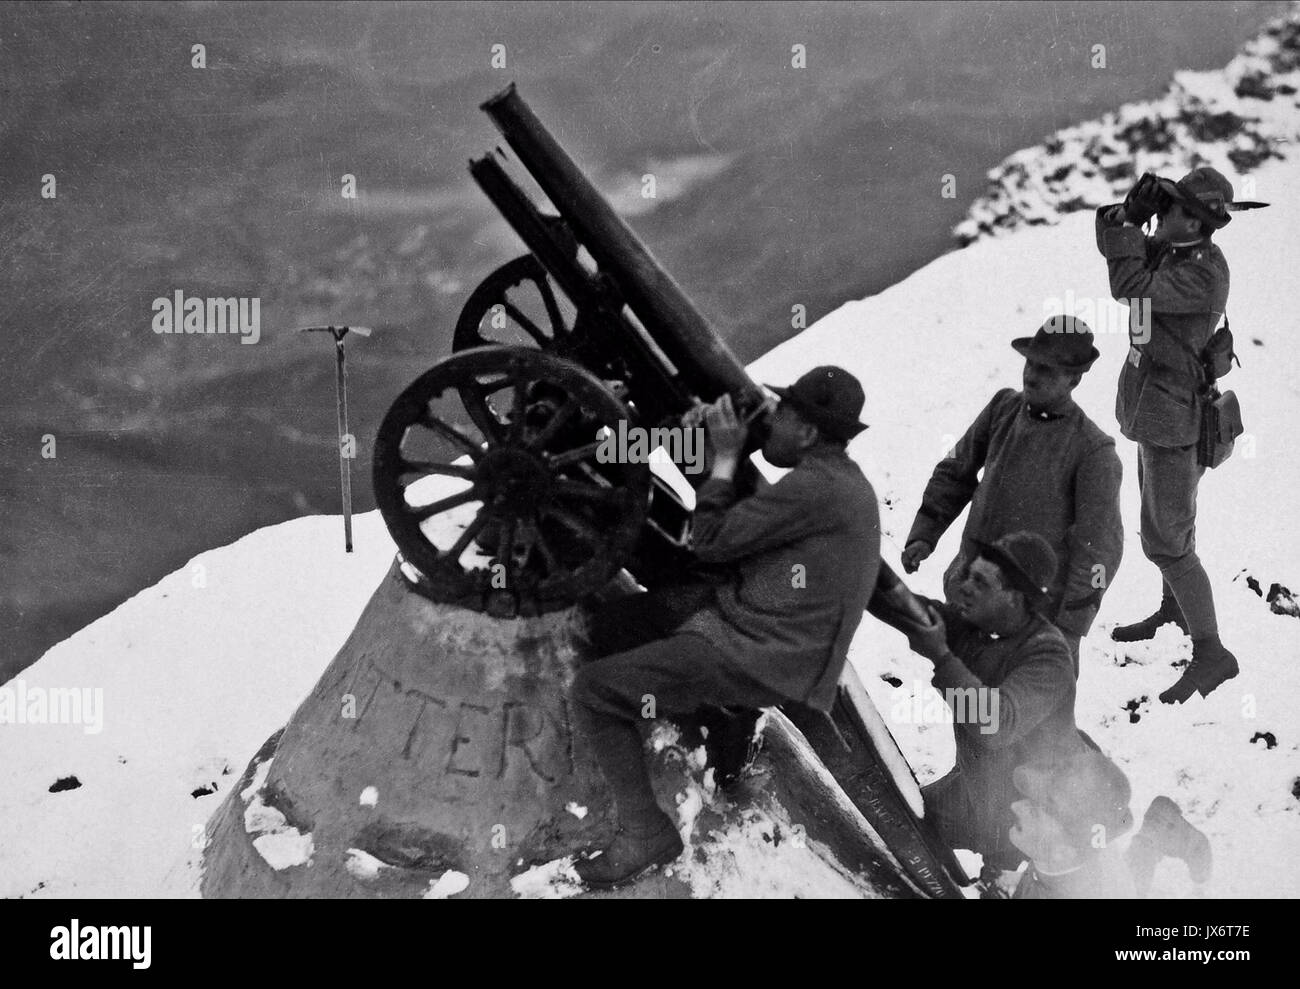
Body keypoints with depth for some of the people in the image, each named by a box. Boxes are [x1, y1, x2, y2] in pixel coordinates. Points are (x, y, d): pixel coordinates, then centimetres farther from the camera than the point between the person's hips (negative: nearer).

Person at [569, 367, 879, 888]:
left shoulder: (816, 487, -20)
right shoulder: (843, 479, 13)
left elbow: (710, 542, -13)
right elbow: (748, 522, 18)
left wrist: (725, 457, -3)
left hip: (757, 662, -10)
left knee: (591, 689, -11)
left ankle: (643, 832, -7)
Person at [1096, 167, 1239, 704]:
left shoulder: (1204, 272, -23)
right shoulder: (1170, 248, 3)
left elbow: (1130, 288, -27)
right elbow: (1114, 242, 4)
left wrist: (1124, 227, -23)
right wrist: (1131, 213, -14)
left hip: (1172, 415, -10)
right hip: (1154, 404, 10)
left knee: (1167, 539, -9)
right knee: (1164, 518, 25)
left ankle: (1211, 653, -2)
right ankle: (1175, 609, 45)